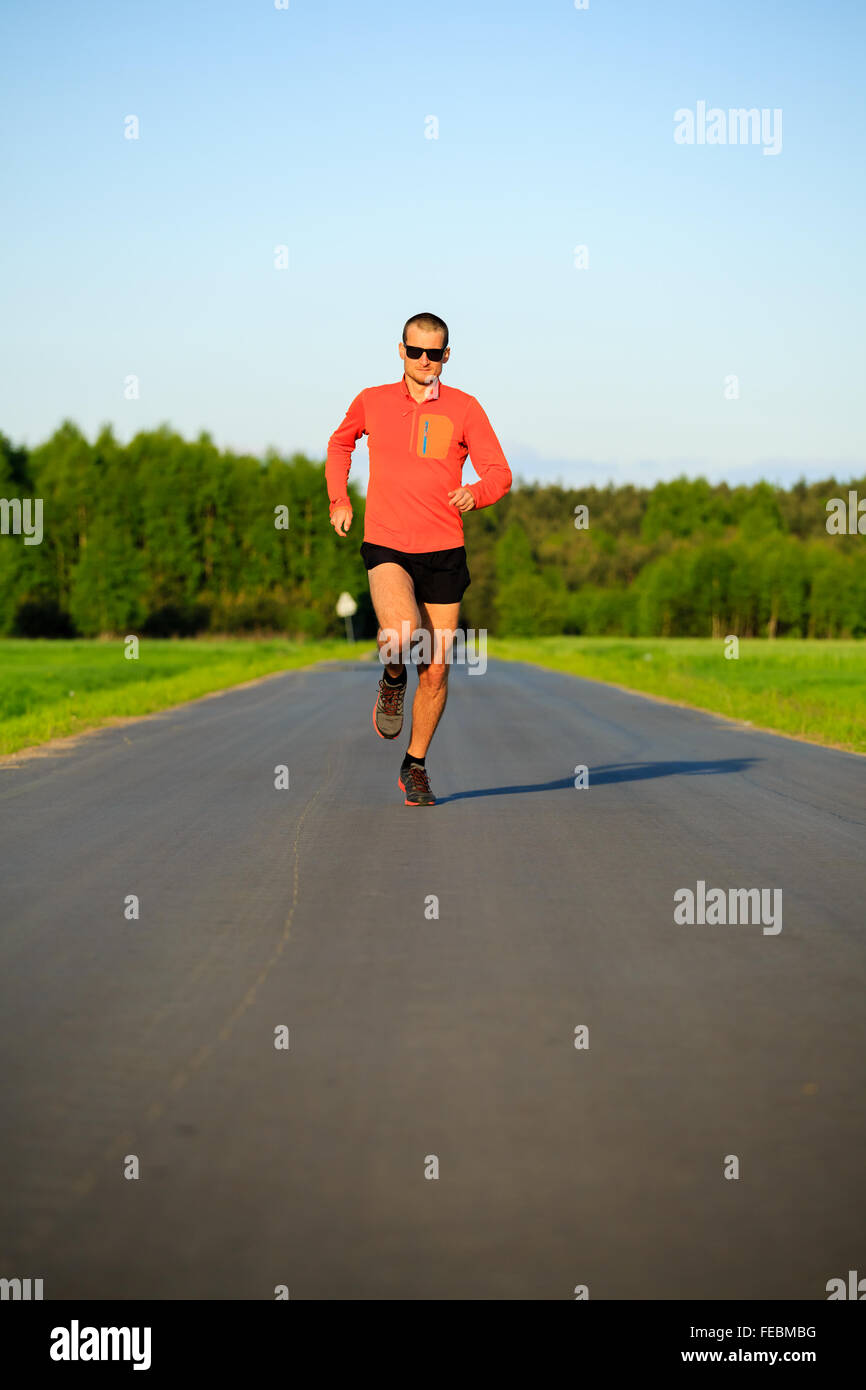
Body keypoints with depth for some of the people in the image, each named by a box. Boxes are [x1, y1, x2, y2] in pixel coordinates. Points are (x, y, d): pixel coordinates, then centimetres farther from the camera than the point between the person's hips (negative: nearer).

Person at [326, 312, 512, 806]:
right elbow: (340, 443, 27)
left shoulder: (464, 408, 3)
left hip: (444, 550, 1)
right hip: (386, 544, -1)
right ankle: (393, 681, 7)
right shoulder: (371, 402, 6)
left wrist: (476, 493, -21)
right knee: (401, 631, -30)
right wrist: (339, 500, 15)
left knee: (436, 671, 3)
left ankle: (416, 765, 24)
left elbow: (500, 472, 2)